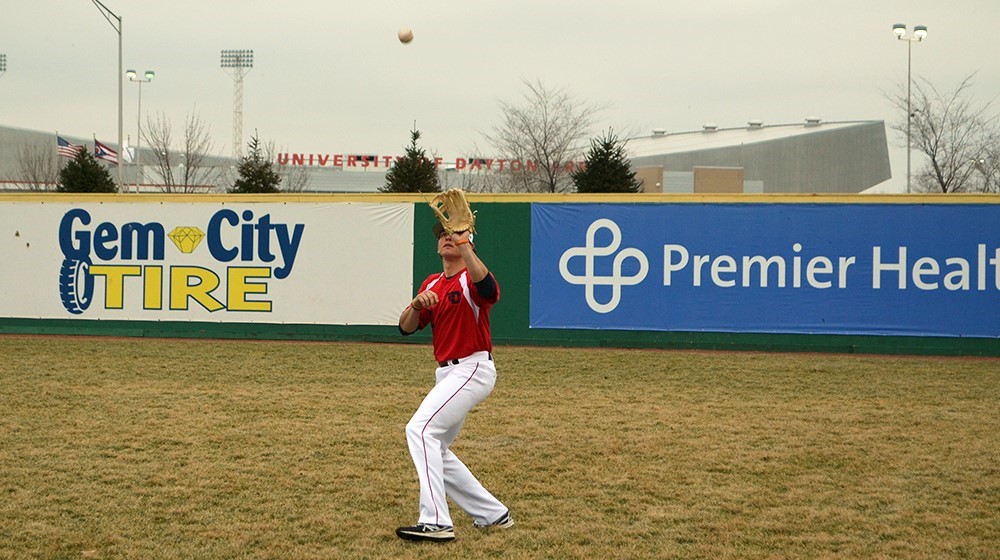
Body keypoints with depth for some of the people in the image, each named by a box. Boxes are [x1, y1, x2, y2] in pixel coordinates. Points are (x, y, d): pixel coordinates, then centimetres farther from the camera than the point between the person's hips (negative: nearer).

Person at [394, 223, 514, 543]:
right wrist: (417, 304, -14)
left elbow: (487, 288, -37)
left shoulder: (471, 279, -10)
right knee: (434, 449, 13)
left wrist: (464, 243, -39)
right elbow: (406, 327, 7)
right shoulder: (431, 284, 14)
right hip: (447, 374, 9)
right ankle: (493, 515, 20)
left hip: (473, 370, -9)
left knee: (420, 430, -22)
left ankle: (436, 522, -26)